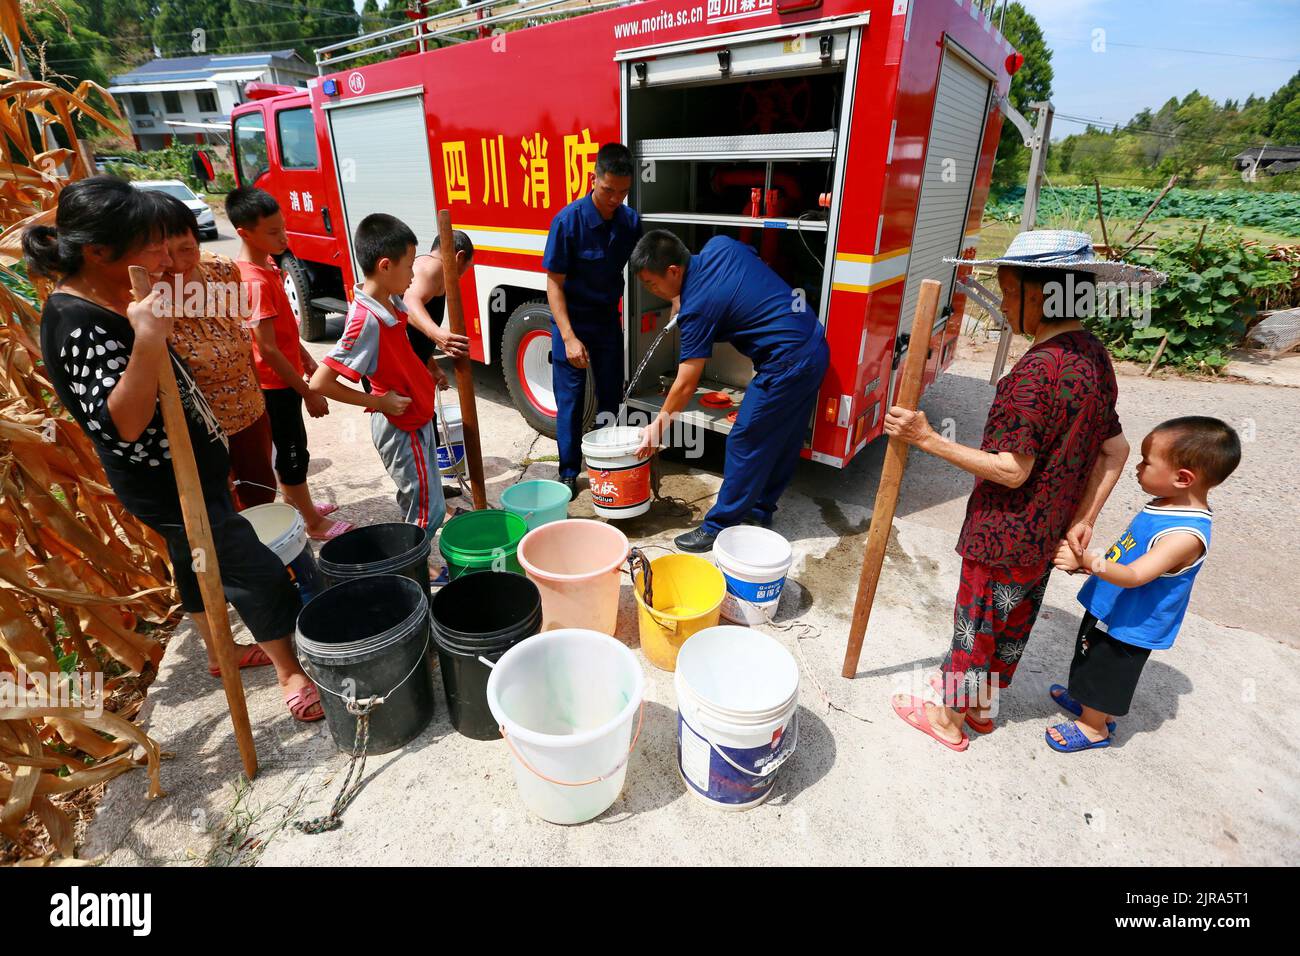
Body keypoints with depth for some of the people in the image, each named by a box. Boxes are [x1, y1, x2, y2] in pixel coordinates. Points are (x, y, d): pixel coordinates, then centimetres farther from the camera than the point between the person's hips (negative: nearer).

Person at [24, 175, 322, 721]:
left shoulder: (104, 298, 4)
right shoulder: (76, 322, -26)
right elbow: (122, 423, -34)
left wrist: (159, 290, 11)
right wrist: (148, 340, -43)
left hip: (189, 465, 10)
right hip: (166, 484, -10)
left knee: (198, 562, 24)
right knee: (259, 574, -4)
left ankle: (219, 653, 44)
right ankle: (292, 674, 13)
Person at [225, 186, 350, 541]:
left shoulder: (265, 266, 5)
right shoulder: (256, 282, -25)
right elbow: (267, 348, -26)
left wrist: (305, 357, 18)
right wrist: (308, 392, -23)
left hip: (284, 377, 9)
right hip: (277, 383, -9)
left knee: (289, 445, 22)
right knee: (294, 451, 2)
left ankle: (294, 502, 39)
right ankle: (314, 523, 15)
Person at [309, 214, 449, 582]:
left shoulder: (392, 302, -1)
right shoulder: (367, 321, -27)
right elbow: (320, 383, -28)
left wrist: (428, 369, 8)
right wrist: (377, 401, -22)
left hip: (416, 418, 9)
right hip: (401, 428, -9)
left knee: (420, 499, 24)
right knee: (426, 510, 4)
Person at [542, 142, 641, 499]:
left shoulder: (630, 220, -6)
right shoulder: (568, 221, -19)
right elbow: (554, 283, -16)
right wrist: (569, 337, -24)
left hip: (608, 319, 4)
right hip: (571, 321, -4)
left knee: (611, 396, 11)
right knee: (570, 400, 1)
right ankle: (569, 473, 15)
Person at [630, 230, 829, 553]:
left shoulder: (697, 307, -16)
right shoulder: (719, 244, 3)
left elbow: (686, 385, -13)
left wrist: (659, 425, 1)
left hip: (786, 363, -9)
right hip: (816, 348, 9)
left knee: (745, 443, 1)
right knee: (782, 440, 18)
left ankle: (720, 527, 11)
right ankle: (760, 508, 34)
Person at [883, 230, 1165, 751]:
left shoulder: (1037, 369, -27)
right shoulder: (1094, 356, 1)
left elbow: (1012, 470, -26)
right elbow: (1116, 449, 6)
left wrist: (928, 439, -25)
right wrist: (1082, 520, 9)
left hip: (1003, 539, -8)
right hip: (1046, 534, 8)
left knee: (976, 621, 11)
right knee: (1014, 622, 23)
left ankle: (950, 716, 32)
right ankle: (982, 702, 45)